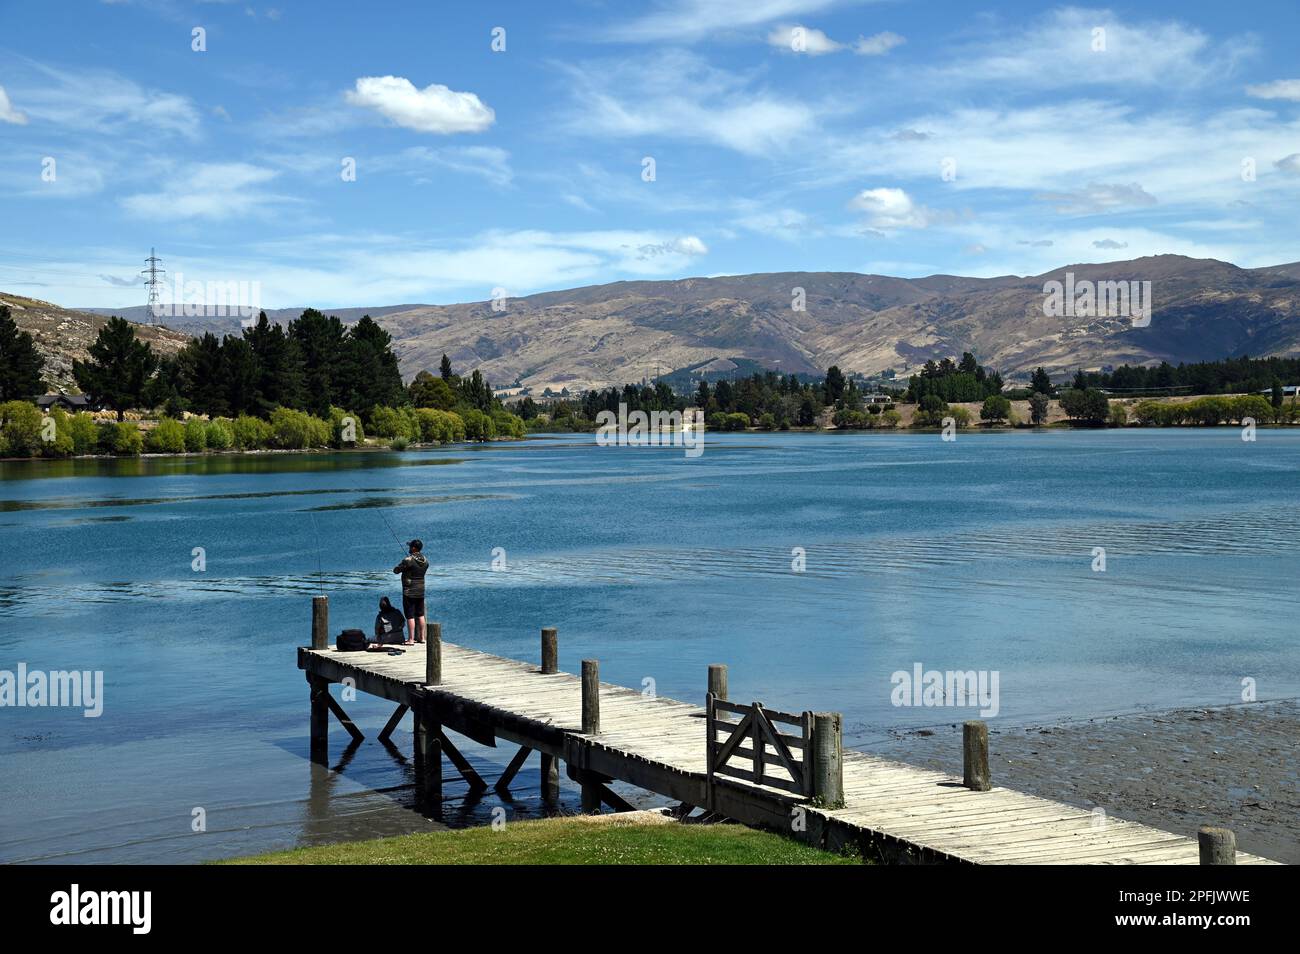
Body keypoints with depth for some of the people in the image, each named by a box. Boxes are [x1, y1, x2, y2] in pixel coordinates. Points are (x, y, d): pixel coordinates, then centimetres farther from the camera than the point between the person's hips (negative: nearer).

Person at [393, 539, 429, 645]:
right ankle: (422, 637, 21)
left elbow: (396, 570, -10)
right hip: (421, 591, 7)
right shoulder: (425, 561, 3)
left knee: (410, 616, -4)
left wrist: (401, 566, 11)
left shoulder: (408, 560, -18)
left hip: (409, 592, -7)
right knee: (420, 614, 16)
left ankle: (411, 639, -5)